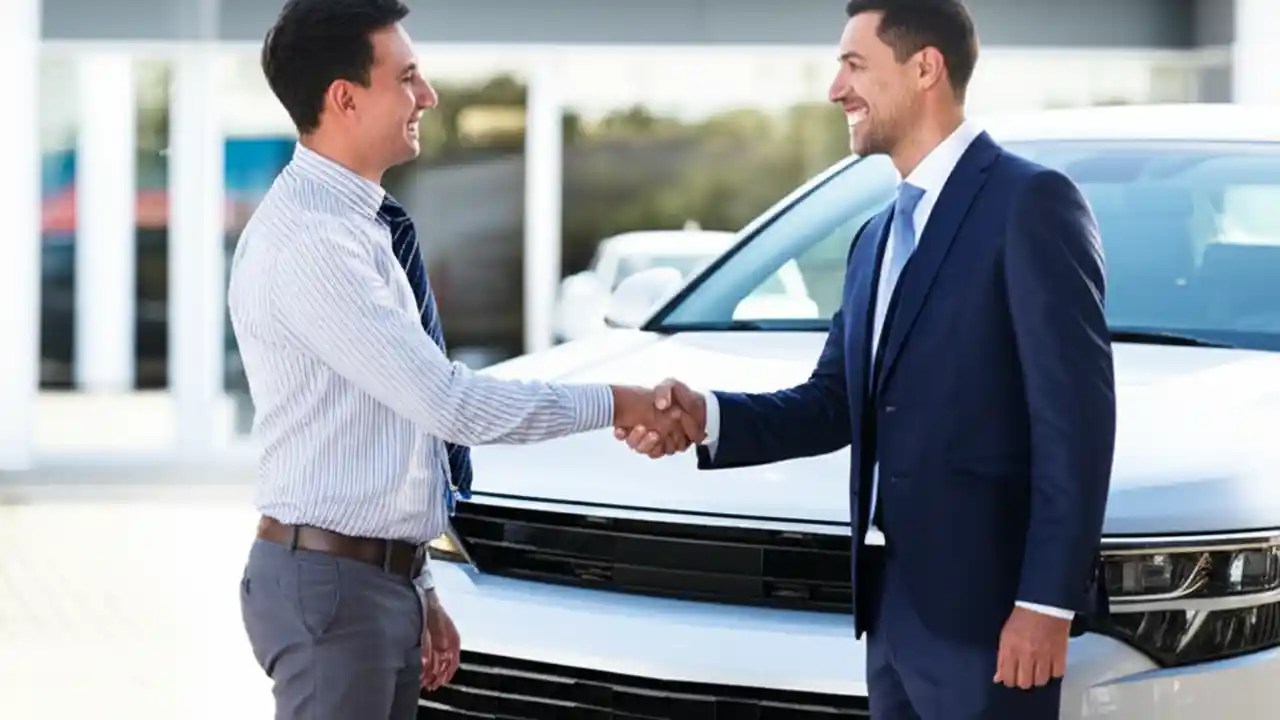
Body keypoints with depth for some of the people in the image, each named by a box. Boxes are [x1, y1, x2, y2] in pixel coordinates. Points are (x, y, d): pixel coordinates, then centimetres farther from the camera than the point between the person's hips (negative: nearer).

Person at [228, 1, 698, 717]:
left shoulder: (357, 226, 12)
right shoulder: (307, 239, -18)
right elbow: (448, 403, -21)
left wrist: (417, 593, 18)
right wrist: (612, 404, -12)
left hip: (385, 578, 9)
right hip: (332, 582, -9)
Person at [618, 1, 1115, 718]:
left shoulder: (1031, 202, -9)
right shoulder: (879, 237, 19)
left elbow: (1076, 417, -15)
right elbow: (834, 404, 17)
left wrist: (1048, 601, -20)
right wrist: (709, 414, -1)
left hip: (984, 604, -8)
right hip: (895, 603, 8)